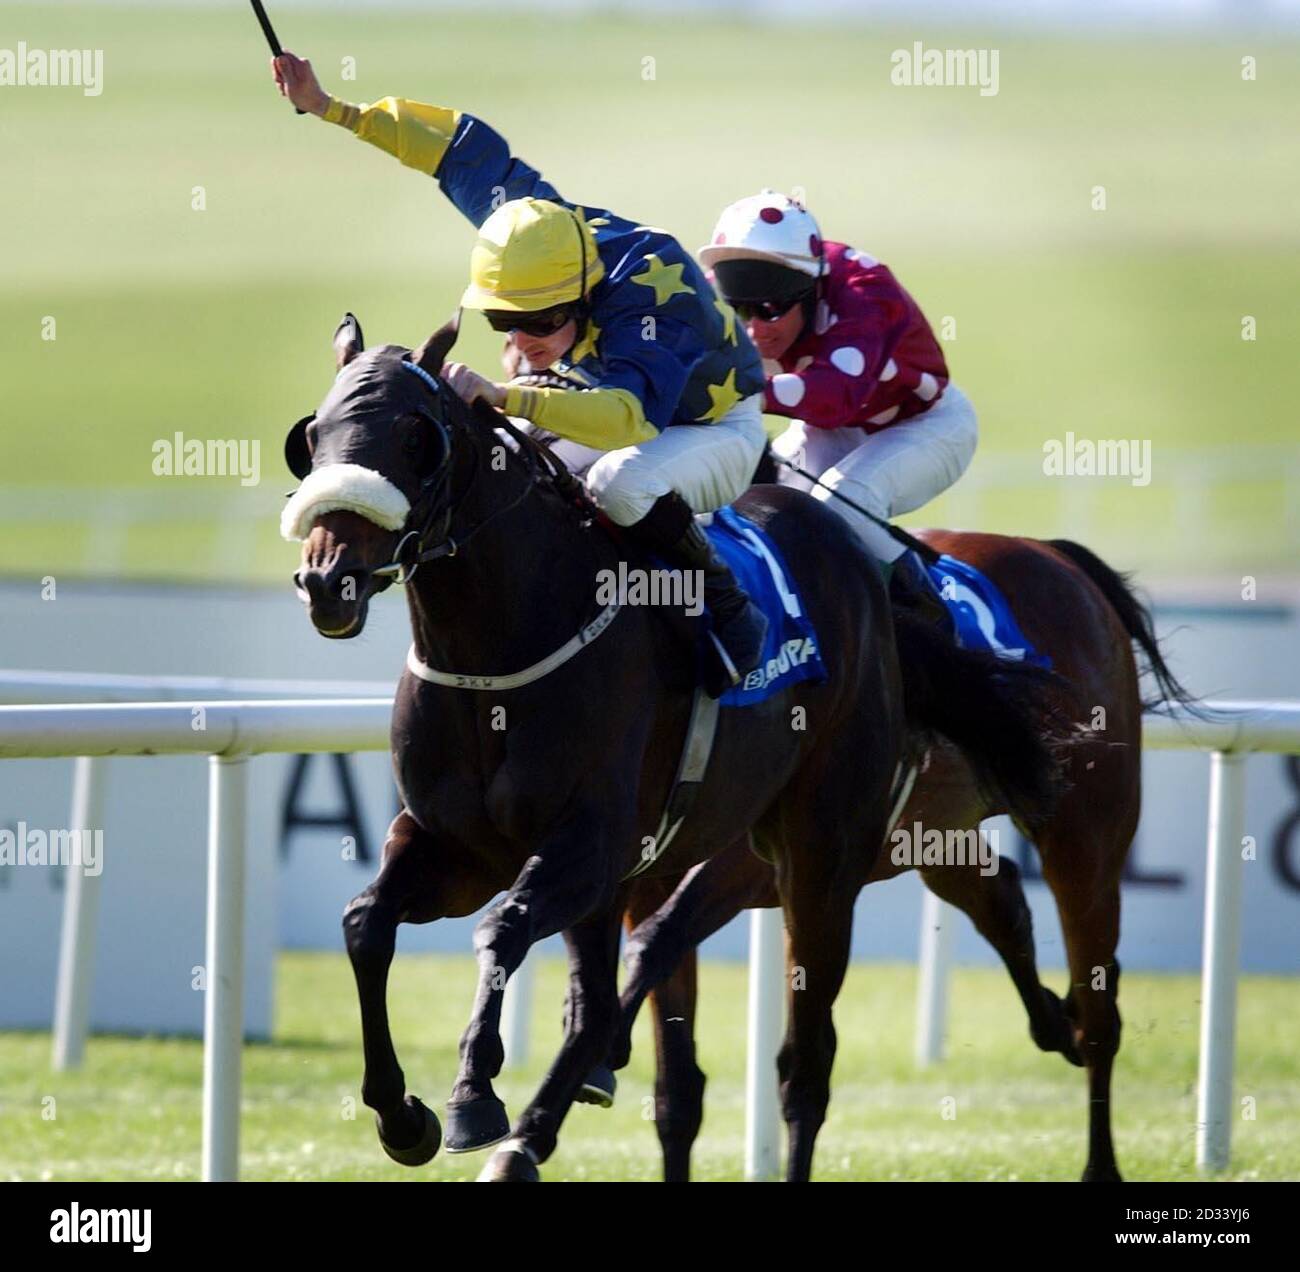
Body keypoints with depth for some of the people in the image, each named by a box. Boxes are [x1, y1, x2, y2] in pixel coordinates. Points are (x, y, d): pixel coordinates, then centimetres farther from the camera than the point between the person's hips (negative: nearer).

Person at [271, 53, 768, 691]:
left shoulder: (651, 304, -42)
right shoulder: (535, 225, -22)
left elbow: (629, 415, -57)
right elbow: (464, 148, -8)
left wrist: (502, 397, -68)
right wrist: (329, 109, -7)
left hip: (717, 430, -7)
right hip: (611, 408, 7)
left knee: (623, 483, -39)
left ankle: (729, 615, -18)